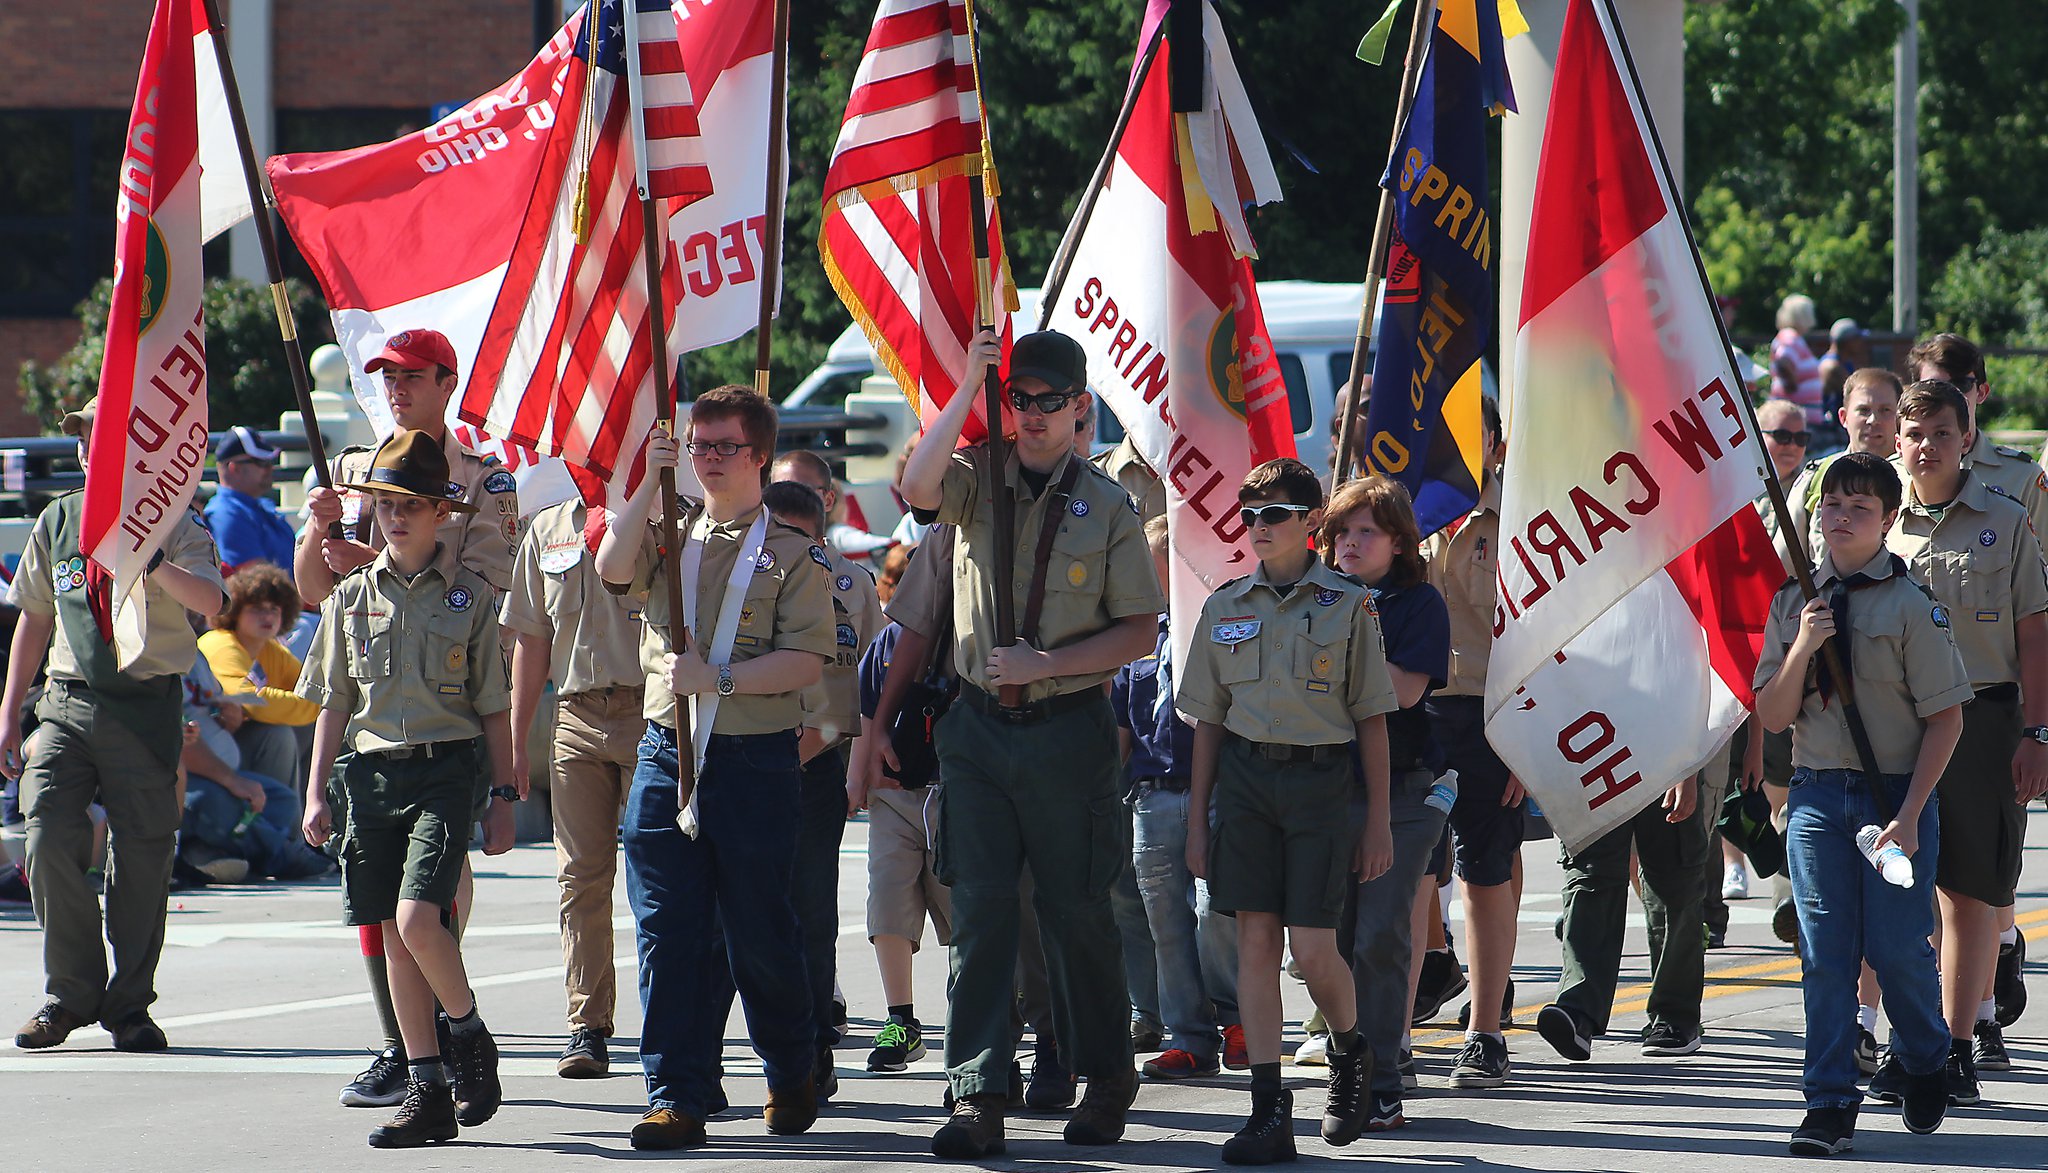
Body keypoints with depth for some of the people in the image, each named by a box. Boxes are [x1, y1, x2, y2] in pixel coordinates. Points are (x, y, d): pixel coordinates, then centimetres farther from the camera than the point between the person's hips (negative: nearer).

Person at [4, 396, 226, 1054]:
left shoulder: (173, 525, -1)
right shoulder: (57, 522, 12)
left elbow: (209, 602, -19)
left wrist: (148, 562, -35)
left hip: (146, 707, -3)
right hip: (68, 702, 3)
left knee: (142, 853, -2)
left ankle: (129, 1005, 10)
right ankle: (70, 994, 2)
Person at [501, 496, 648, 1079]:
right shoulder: (549, 529, 15)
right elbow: (532, 638, 18)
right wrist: (516, 739, 15)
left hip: (651, 709, -3)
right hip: (578, 718, 4)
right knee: (581, 874, 0)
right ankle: (588, 1025, 2)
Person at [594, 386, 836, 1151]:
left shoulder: (792, 554, 2)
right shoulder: (668, 535, 14)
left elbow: (807, 660, -7)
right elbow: (613, 569, -7)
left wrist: (719, 678, -17)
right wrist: (651, 483, -13)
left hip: (756, 757, -3)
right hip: (667, 751, 3)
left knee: (760, 933, 3)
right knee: (667, 932, -3)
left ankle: (792, 1079, 23)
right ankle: (677, 1097, -2)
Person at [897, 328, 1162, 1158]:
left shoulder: (1107, 506, 0)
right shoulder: (976, 483, 4)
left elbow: (1140, 632, -1)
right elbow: (916, 488, -19)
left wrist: (1044, 664, -13)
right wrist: (968, 389, -20)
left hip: (1067, 726, -2)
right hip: (978, 726, 2)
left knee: (1077, 911, 6)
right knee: (979, 910, -4)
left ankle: (1107, 1079, 22)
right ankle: (978, 1095, -5)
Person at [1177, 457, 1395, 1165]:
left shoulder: (1348, 606, 1)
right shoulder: (1226, 607, 9)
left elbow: (1371, 720, 3)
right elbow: (1208, 721, 13)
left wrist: (1378, 820, 0)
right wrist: (1197, 821, 10)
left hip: (1320, 776, -3)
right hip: (1244, 773, 3)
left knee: (1312, 948, -8)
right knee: (1256, 940, -2)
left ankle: (1350, 1053, 23)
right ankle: (1269, 1112, -1)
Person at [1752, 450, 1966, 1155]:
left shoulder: (1911, 606, -5)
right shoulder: (1794, 603, 7)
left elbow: (1945, 720, -4)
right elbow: (1772, 717, 8)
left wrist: (1909, 814, -11)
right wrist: (1800, 649, -10)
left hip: (1896, 794, -3)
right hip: (1816, 796, 3)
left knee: (1897, 948, -2)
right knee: (1825, 952, -1)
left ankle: (1924, 1069, 26)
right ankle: (1829, 1104, 3)